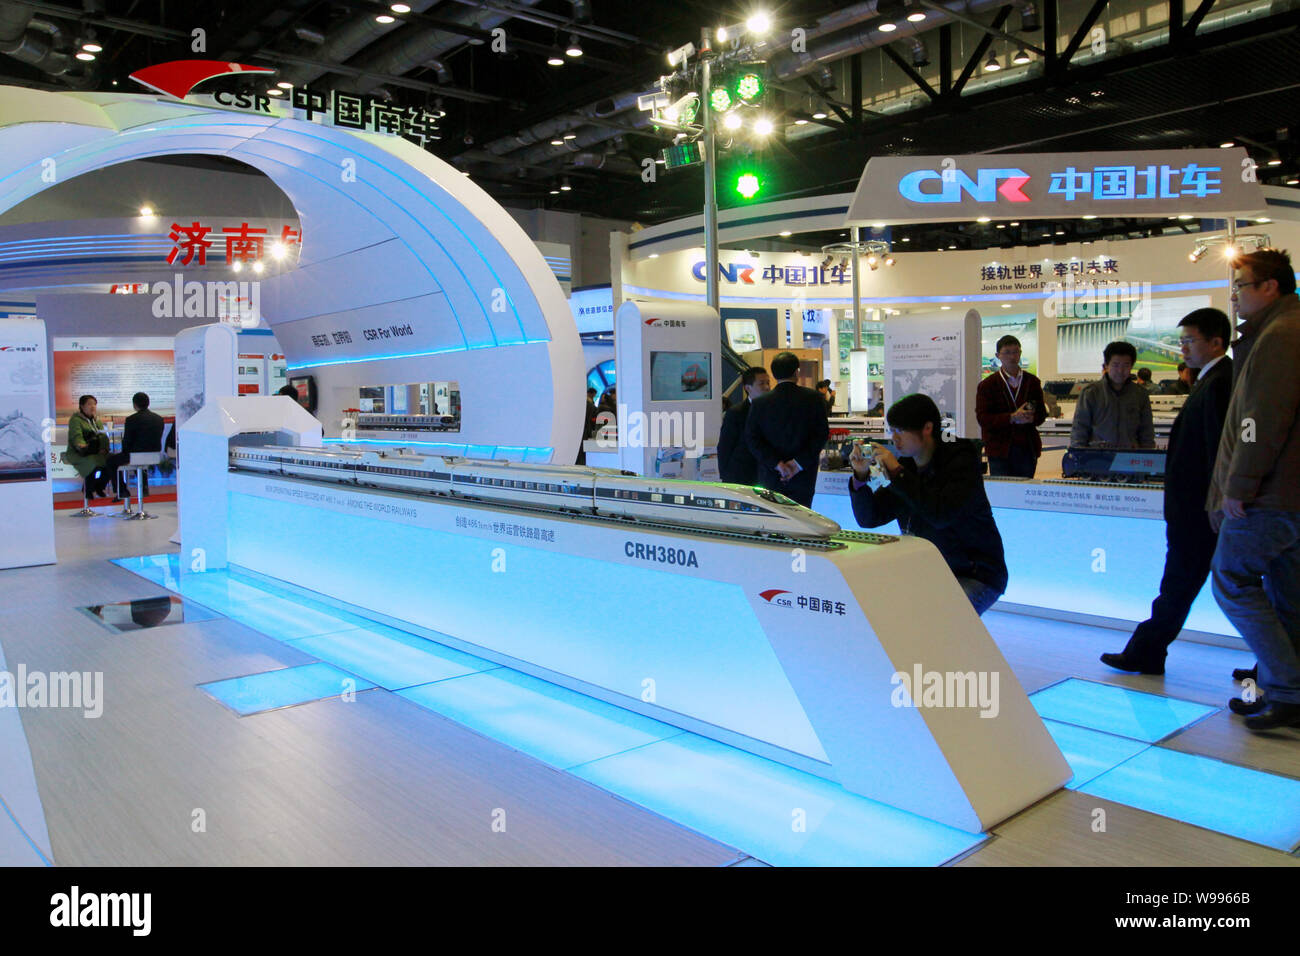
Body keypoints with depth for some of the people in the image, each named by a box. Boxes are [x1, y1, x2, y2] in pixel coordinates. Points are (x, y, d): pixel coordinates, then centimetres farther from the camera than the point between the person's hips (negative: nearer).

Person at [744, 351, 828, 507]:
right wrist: (799, 462, -10)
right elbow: (822, 434, -6)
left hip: (770, 478, 0)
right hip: (804, 478, 0)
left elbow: (751, 438, -6)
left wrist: (776, 463, -11)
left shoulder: (759, 403, -1)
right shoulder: (815, 399, -2)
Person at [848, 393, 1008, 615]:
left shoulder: (961, 459, -13)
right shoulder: (906, 466, 3)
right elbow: (868, 518, 4)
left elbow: (941, 515, -31)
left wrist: (897, 472, -28)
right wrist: (861, 476, -11)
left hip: (975, 577, -6)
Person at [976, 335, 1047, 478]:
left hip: (1028, 449, 3)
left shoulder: (1032, 381, 13)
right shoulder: (987, 385, 2)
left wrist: (1031, 418, -11)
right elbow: (982, 418, -7)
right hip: (999, 449, -3)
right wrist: (1012, 418, -17)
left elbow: (1042, 414, 13)